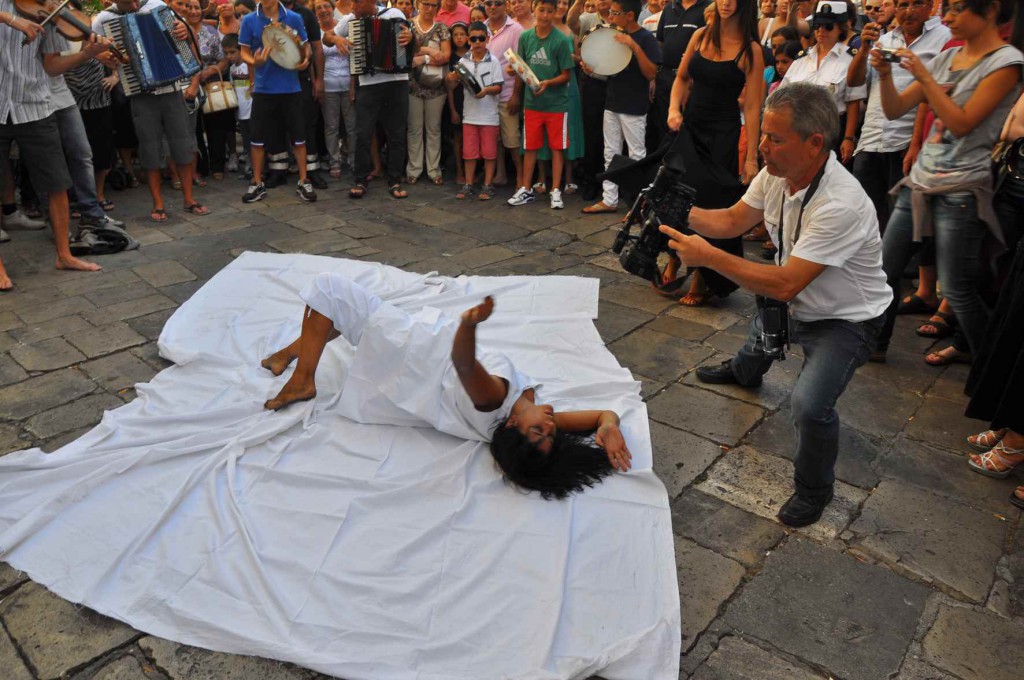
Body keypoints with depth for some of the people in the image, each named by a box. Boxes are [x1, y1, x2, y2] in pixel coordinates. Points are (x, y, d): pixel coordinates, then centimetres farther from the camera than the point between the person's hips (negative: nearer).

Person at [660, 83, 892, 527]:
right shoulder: (777, 173, -12)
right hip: (797, 303, 8)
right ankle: (746, 371, 69)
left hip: (845, 320, -8)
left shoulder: (840, 205, -36)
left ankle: (813, 489, 5)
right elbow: (733, 220, 1)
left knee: (809, 404, -26)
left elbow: (784, 285, -36)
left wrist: (707, 256, -35)